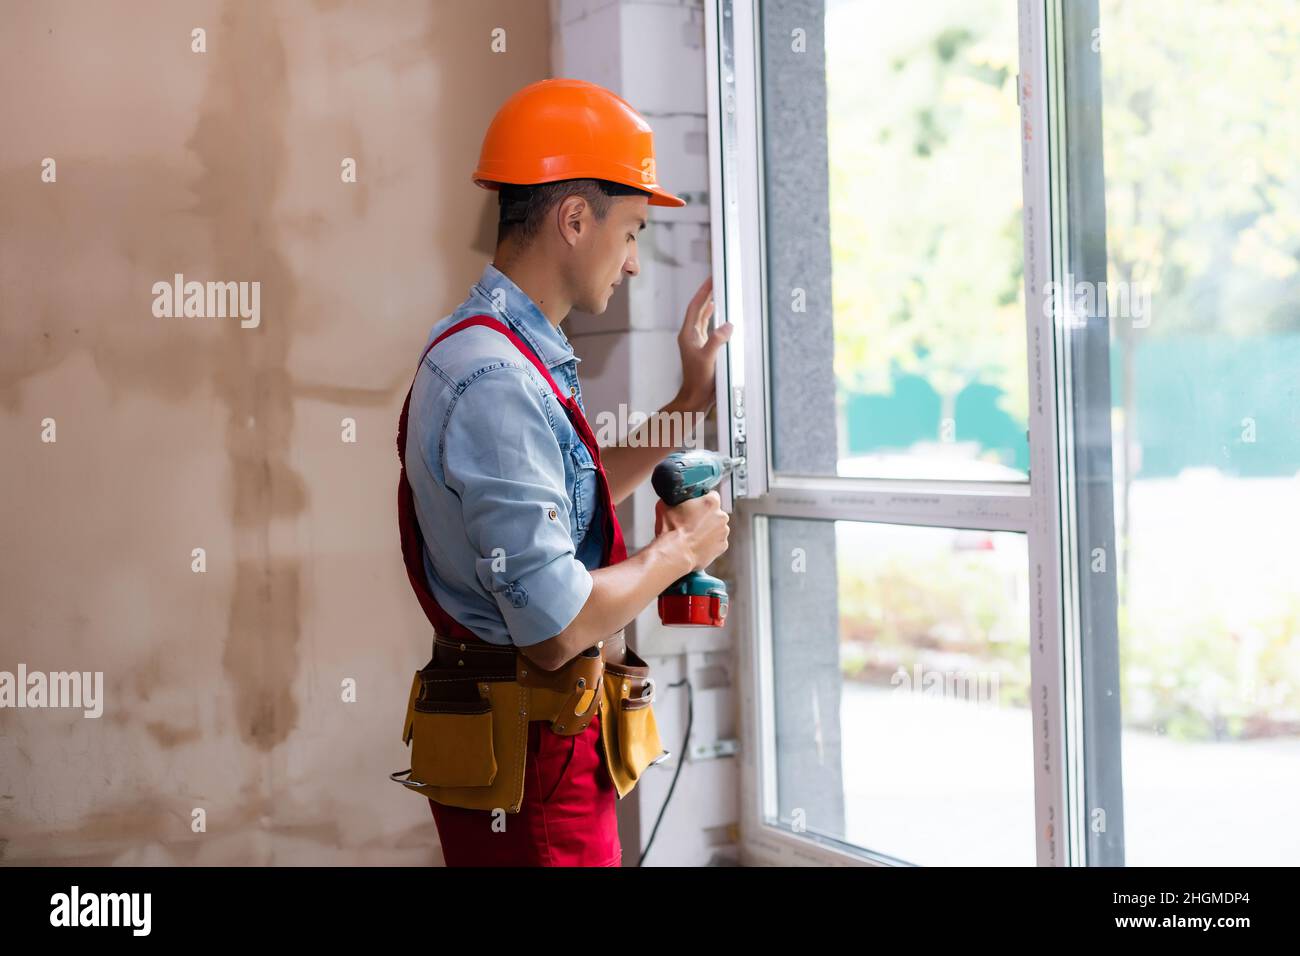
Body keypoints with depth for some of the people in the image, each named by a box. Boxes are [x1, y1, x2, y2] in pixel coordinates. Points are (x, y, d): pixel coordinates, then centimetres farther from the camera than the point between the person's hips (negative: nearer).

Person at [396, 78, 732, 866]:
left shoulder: (520, 356, 9)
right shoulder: (494, 381, -24)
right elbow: (555, 628, -28)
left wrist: (690, 402, 22)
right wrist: (680, 548, -12)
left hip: (549, 741, 10)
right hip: (528, 752, -10)